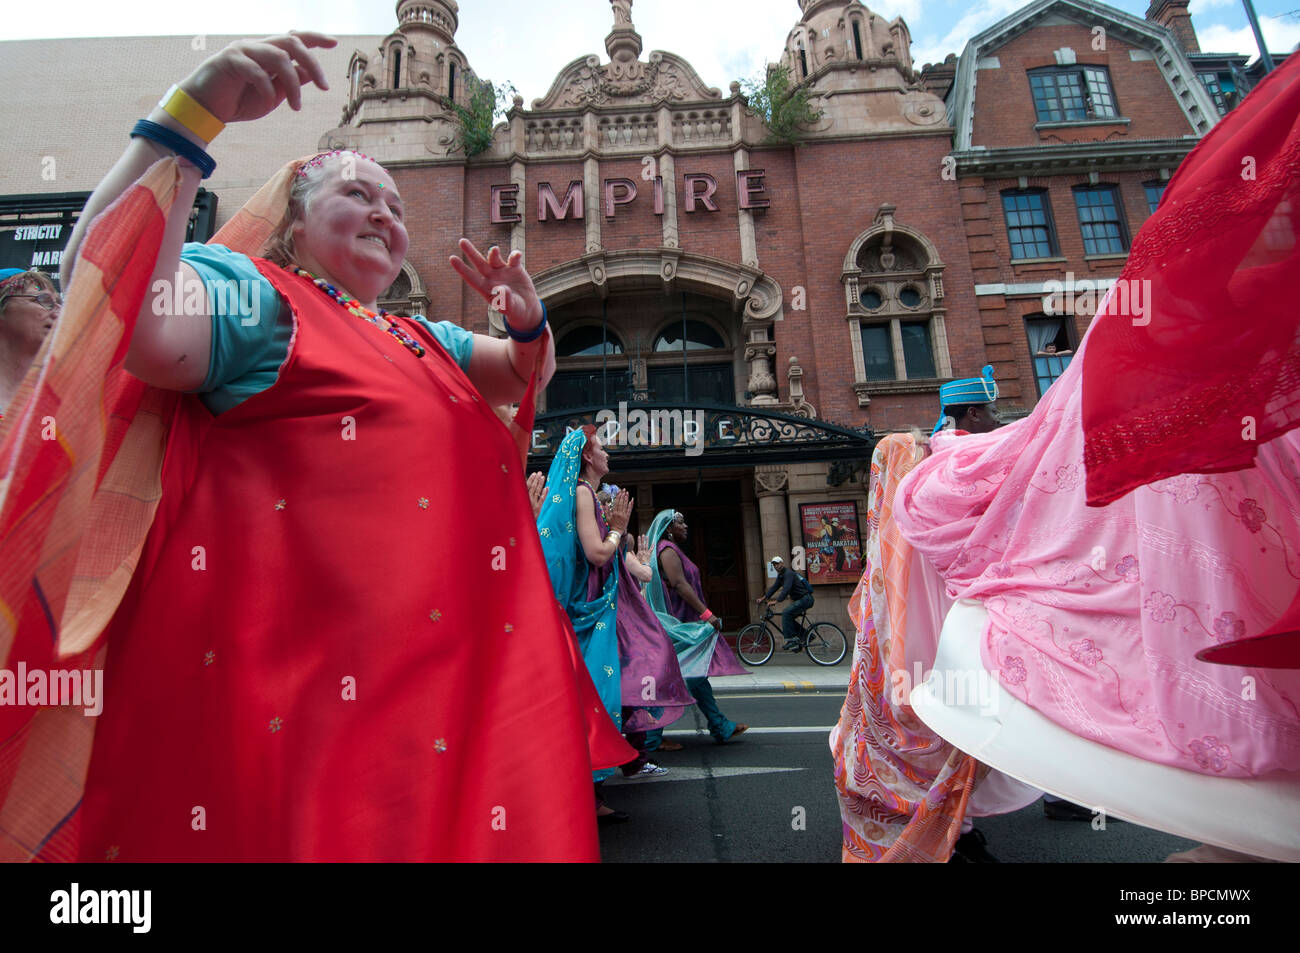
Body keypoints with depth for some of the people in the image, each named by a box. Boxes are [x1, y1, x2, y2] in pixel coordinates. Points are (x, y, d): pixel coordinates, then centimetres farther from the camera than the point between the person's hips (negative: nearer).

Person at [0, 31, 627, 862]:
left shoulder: (422, 339, 22)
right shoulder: (252, 292, 0)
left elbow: (527, 376, 27)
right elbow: (119, 312, -20)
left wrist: (529, 319, 5)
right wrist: (192, 116, -20)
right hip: (295, 663, -7)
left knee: (433, 818, 16)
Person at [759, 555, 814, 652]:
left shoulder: (789, 573, -16)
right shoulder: (780, 575, 15)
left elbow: (786, 589, -28)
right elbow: (774, 587, 15)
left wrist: (776, 601, -33)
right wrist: (763, 598, 6)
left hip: (805, 599, -10)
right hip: (801, 600, 10)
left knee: (786, 614, -21)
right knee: (789, 618, 9)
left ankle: (791, 640, -19)